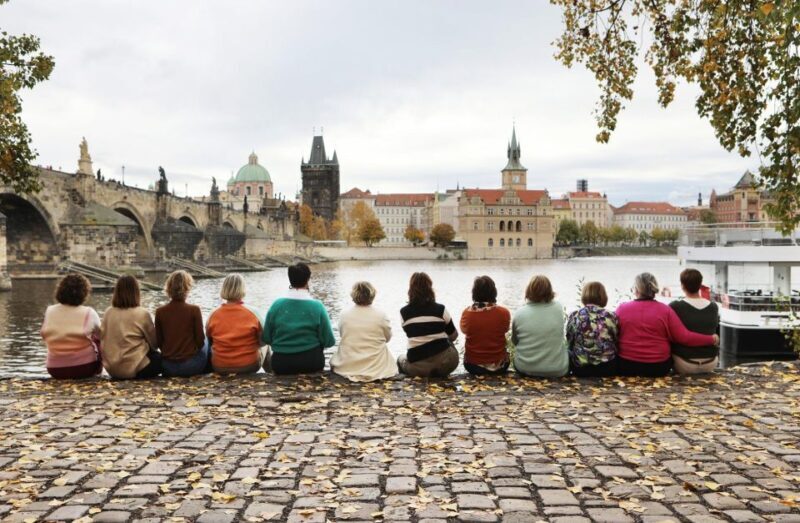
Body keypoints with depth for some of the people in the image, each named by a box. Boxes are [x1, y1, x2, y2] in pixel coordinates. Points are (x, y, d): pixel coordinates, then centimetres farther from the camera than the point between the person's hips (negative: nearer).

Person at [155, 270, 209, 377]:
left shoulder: (159, 312, -5)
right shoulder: (194, 310, -13)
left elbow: (158, 342, 2)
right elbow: (200, 340, -7)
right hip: (191, 367, -3)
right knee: (206, 342, 28)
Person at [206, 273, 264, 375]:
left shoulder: (213, 315, -7)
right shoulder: (253, 313, -13)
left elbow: (209, 342, 6)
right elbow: (263, 341, -3)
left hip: (220, 368, 2)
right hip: (249, 366, -1)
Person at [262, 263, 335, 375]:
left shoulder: (277, 305, -6)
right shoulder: (317, 306, -10)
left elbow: (266, 338, -3)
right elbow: (329, 341, -8)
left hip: (281, 365, 1)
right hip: (311, 363, -1)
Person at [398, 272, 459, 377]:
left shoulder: (404, 312, -1)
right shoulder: (440, 309, -3)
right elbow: (454, 336, 10)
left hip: (418, 367, 1)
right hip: (445, 362, -1)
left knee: (400, 360, 34)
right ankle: (441, 374, 21)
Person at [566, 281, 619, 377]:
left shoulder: (574, 316, -6)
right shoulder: (611, 316, -6)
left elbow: (569, 344, 2)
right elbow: (617, 344, 3)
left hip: (580, 369, -1)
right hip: (608, 369, 1)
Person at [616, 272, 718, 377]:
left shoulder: (622, 309, -5)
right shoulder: (665, 310, -5)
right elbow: (684, 337, -7)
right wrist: (711, 339, 5)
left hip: (627, 365, -1)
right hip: (658, 366, 1)